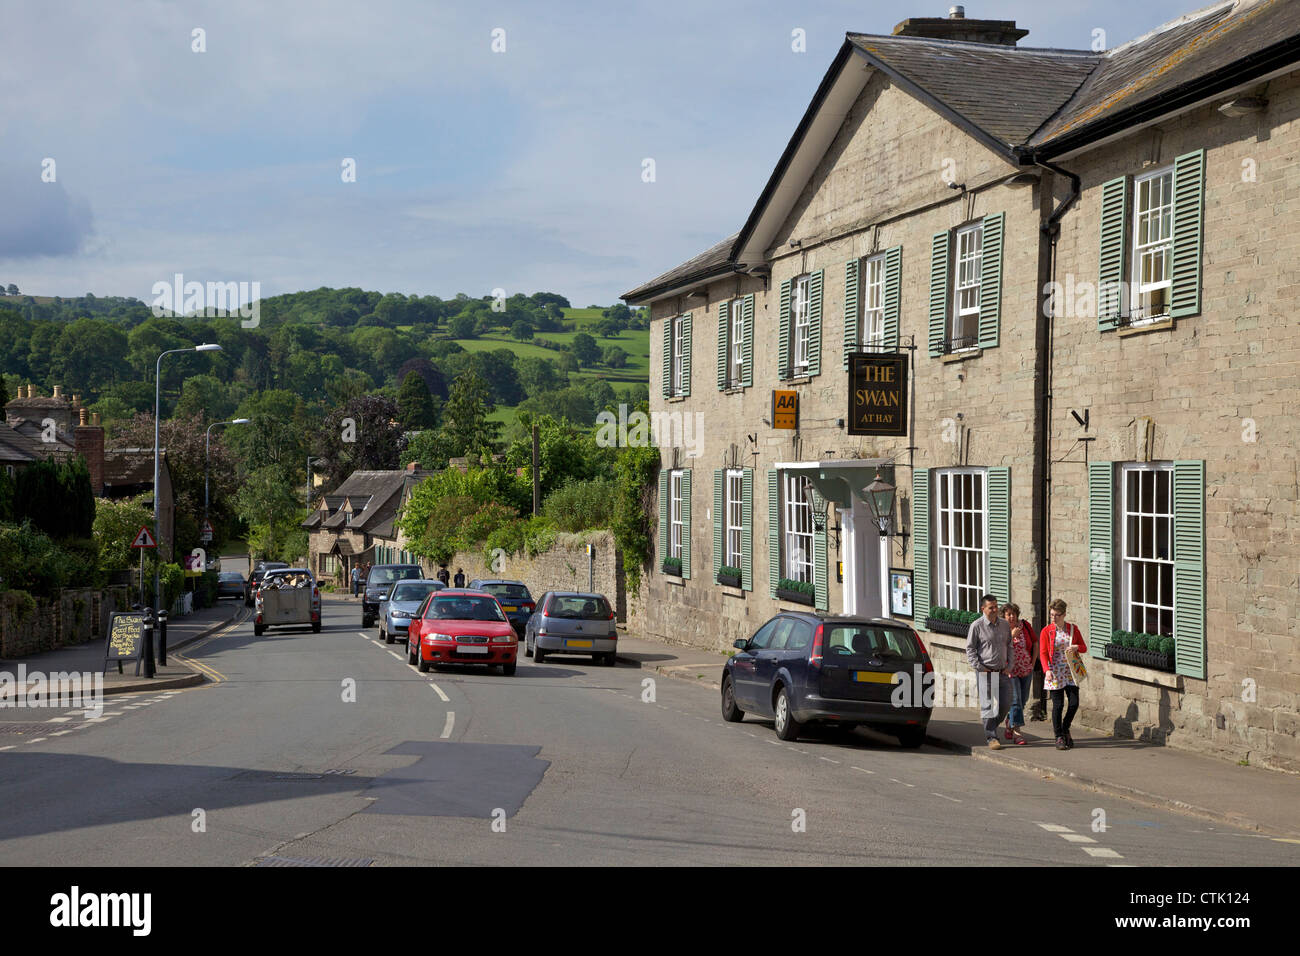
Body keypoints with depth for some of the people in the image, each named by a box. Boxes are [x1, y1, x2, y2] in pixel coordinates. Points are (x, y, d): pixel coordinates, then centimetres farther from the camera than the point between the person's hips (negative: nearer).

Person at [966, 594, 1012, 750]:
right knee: (988, 705, -6)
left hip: (1003, 672, 5)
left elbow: (1009, 646, 20)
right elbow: (970, 649, -3)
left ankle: (990, 724, 28)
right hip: (985, 672, -5)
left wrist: (1010, 664, 8)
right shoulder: (976, 626, -6)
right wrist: (979, 667, -10)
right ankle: (991, 737, 0)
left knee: (1005, 704, 4)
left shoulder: (1004, 625, 10)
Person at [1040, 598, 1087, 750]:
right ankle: (1059, 737, 5)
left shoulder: (1073, 629, 6)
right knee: (1058, 705, -5)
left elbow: (1084, 648, 12)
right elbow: (1043, 653, -7)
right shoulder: (1046, 631, -1)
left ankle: (1064, 728, 23)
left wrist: (1076, 647, -12)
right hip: (1054, 673, -3)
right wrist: (1047, 670, -22)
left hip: (1070, 672, 3)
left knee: (1074, 703, -2)